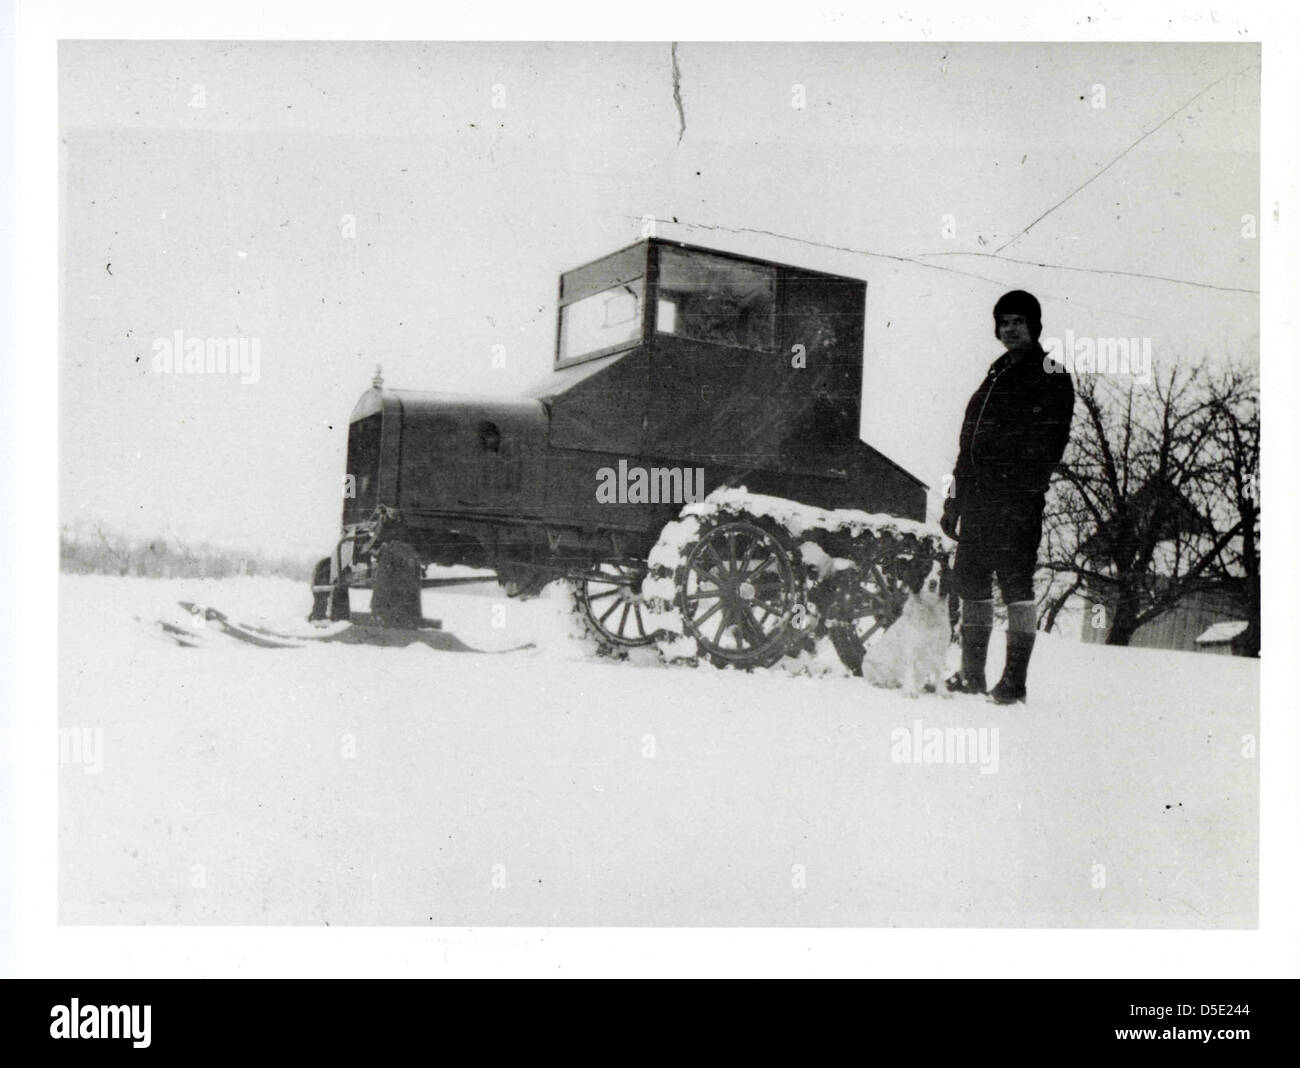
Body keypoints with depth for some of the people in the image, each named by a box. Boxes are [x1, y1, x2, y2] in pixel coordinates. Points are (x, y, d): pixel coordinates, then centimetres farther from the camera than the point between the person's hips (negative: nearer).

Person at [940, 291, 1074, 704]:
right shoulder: (995, 375, 23)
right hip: (978, 495, 7)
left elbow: (1050, 440, -11)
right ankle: (972, 674, 18)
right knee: (971, 579, 8)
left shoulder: (1050, 373, 1)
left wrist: (1026, 483, -22)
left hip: (1018, 497, -7)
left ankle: (1014, 680, -5)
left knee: (1015, 579, -8)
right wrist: (954, 499, 19)